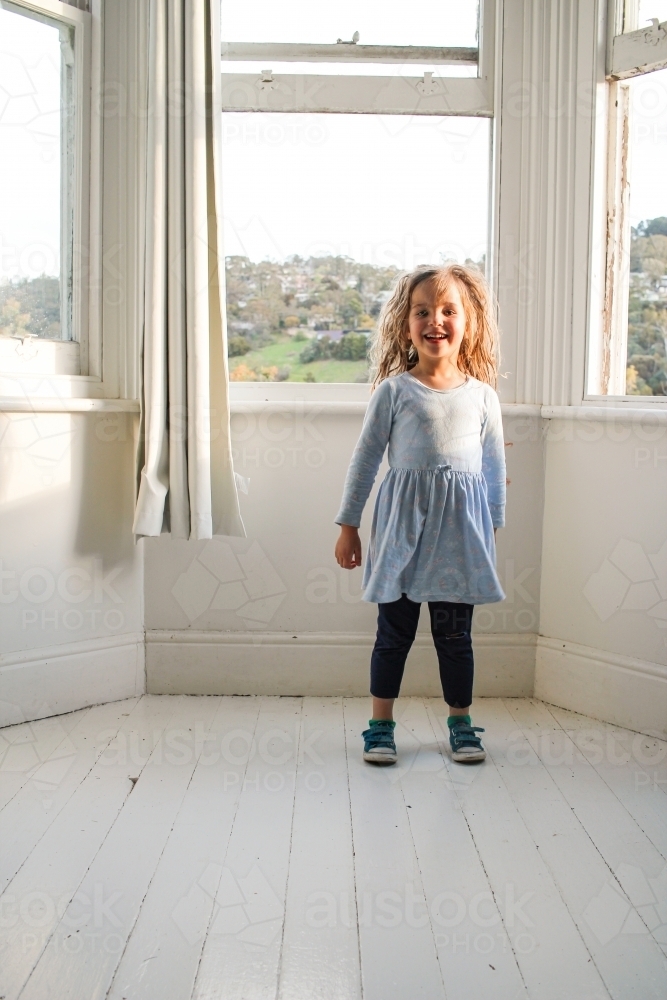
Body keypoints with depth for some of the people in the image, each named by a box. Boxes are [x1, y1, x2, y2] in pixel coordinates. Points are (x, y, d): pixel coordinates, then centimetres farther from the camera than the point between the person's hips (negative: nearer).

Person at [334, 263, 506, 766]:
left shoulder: (482, 395, 4)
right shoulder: (394, 391, -2)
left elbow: (494, 465, 11)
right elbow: (366, 458, 3)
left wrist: (492, 528, 11)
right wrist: (348, 525, 3)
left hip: (460, 529, 1)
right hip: (403, 523, -1)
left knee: (455, 632, 9)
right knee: (394, 630, 6)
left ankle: (461, 722, 24)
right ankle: (381, 724, 18)